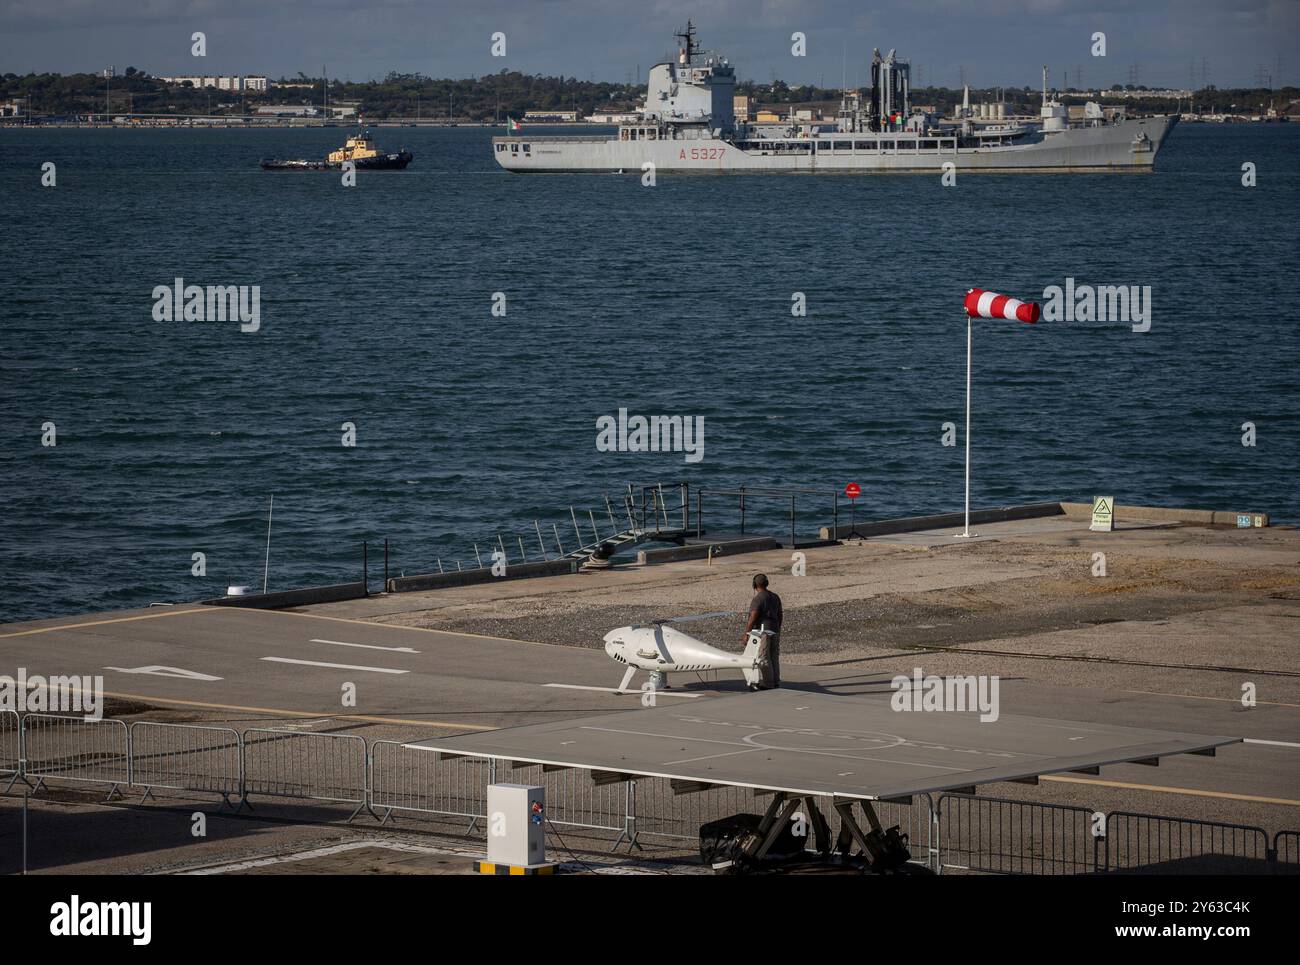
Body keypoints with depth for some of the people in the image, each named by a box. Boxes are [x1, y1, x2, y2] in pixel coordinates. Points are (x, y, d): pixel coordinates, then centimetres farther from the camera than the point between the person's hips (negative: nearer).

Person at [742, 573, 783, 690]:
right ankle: (776, 682, 16)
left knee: (763, 658, -4)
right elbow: (779, 616, 17)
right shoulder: (775, 597, 12)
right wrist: (778, 630, 26)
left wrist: (746, 634, -13)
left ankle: (767, 683, -5)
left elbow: (753, 618, -17)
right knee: (774, 657, 12)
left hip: (762, 631, -8)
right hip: (774, 630, 8)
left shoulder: (758, 599, -13)